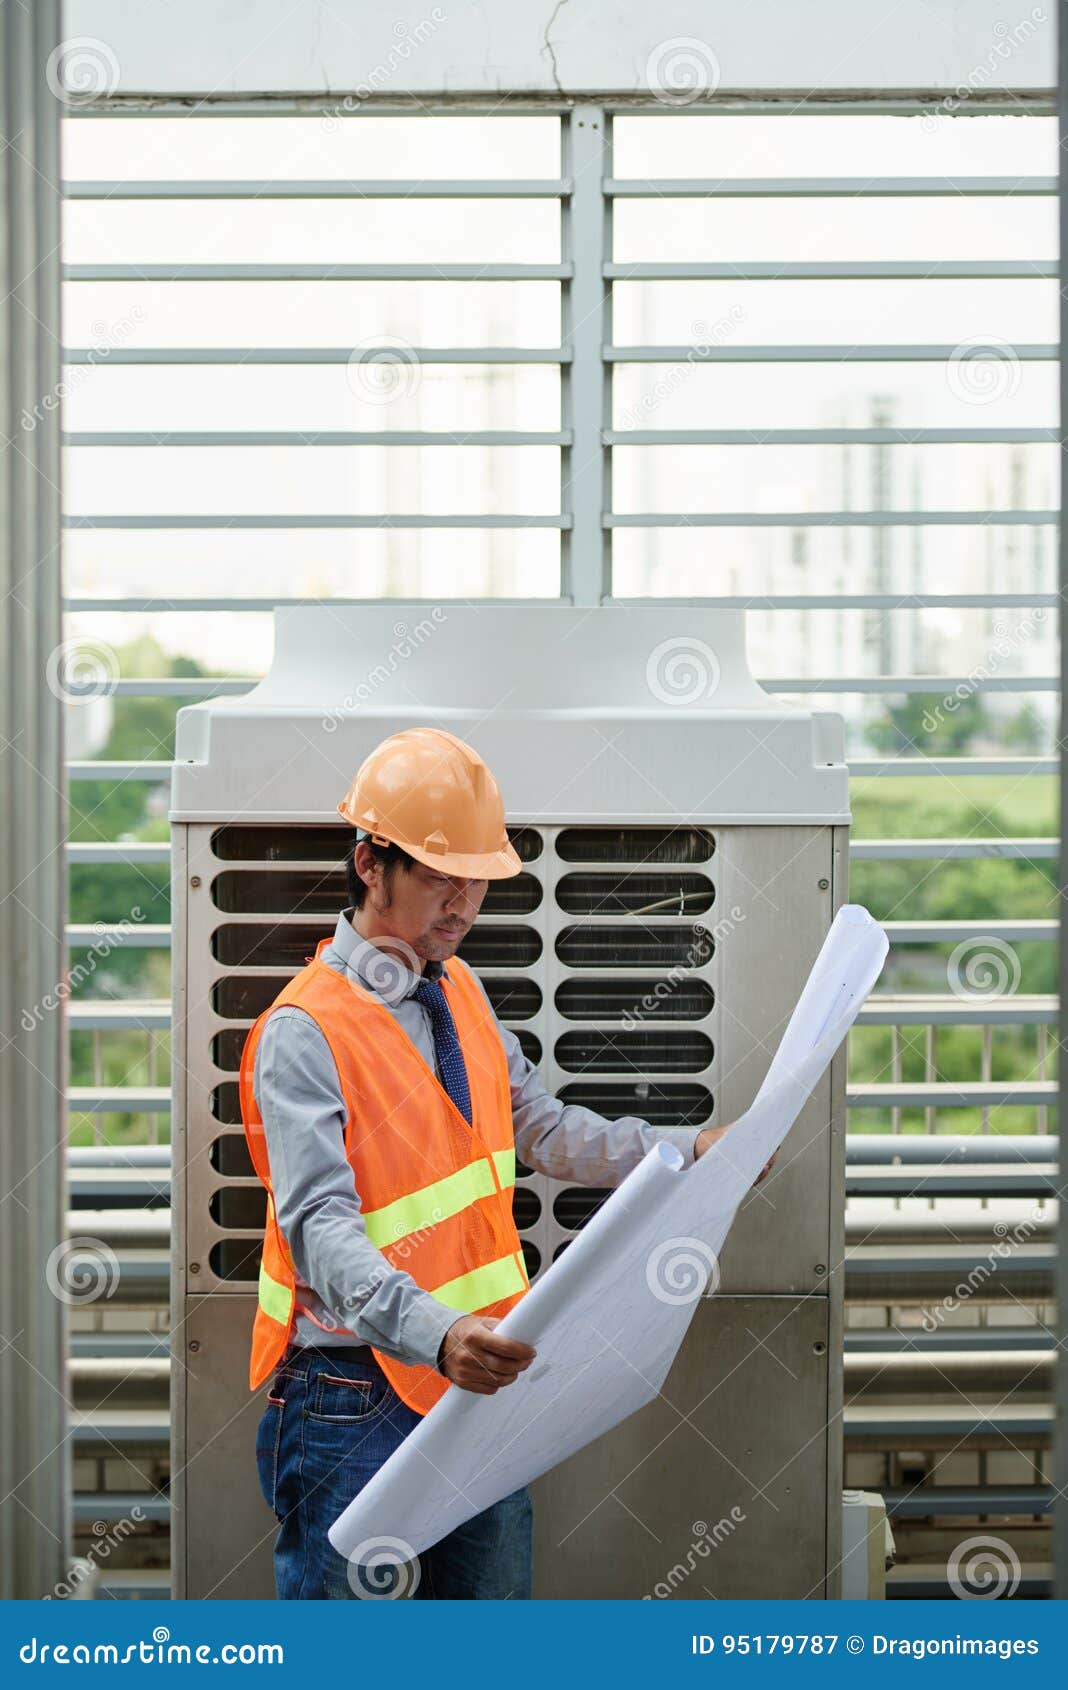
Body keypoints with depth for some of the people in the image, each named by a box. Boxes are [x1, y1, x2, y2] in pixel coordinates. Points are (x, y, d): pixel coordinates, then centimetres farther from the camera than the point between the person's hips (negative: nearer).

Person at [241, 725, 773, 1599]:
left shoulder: (463, 994, 11)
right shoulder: (305, 1032, -16)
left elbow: (539, 1129, 20)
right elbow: (320, 1226, -25)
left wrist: (688, 1150, 9)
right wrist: (437, 1333, -40)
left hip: (477, 1384, 8)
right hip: (356, 1400, -8)